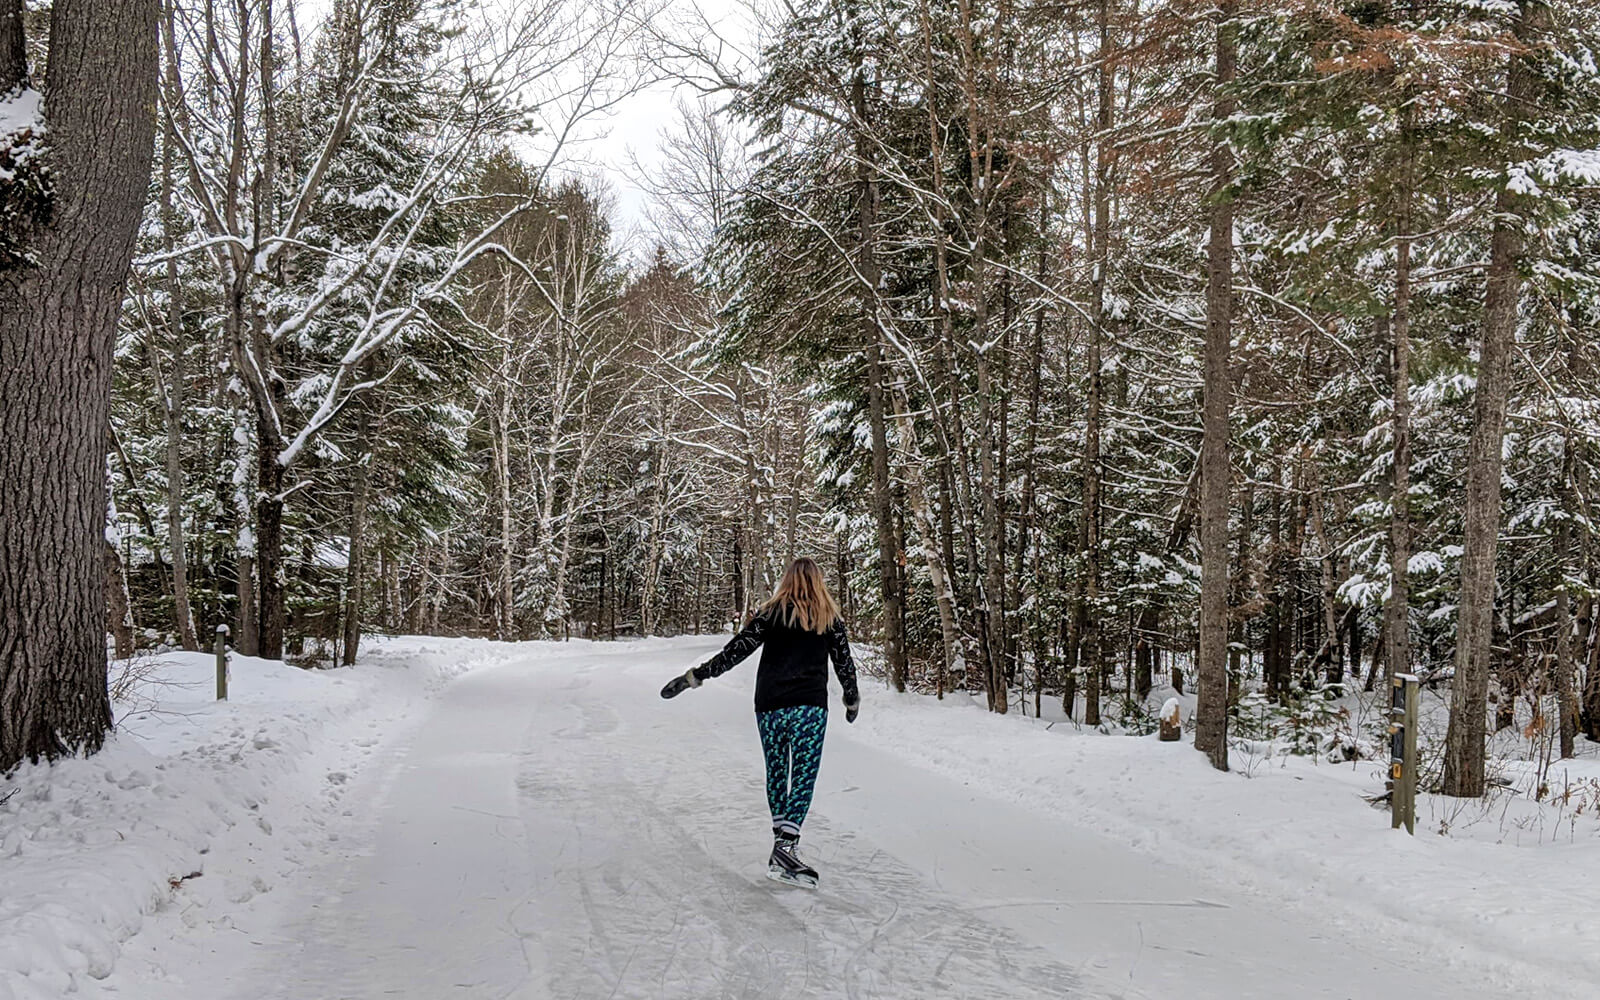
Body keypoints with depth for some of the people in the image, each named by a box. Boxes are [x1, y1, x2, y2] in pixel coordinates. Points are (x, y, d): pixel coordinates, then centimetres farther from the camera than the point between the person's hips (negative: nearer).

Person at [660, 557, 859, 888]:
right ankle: (786, 847, -19)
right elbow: (844, 663, 11)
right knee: (803, 776, -4)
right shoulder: (830, 618, 5)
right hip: (809, 706, -1)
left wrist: (695, 676, -1)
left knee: (777, 774, 14)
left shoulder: (772, 612, 2)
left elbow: (736, 650, -4)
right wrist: (853, 699, 28)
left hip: (768, 706, 2)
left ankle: (781, 839, 17)